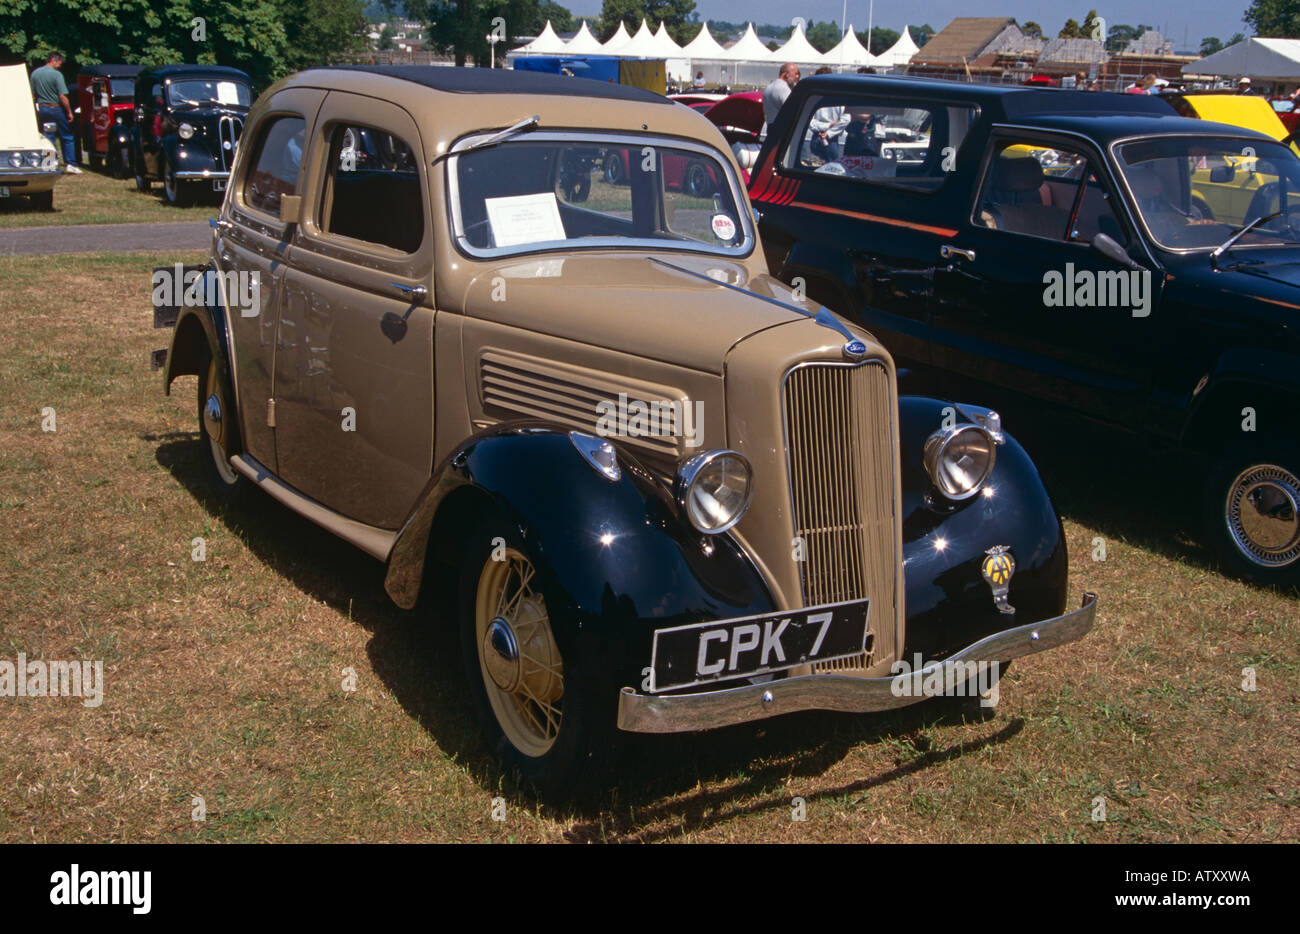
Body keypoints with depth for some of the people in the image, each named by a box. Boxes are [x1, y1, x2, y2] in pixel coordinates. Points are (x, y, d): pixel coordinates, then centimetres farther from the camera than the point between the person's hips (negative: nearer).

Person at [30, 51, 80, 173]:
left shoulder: (35, 73, 6)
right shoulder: (56, 74, -13)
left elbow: (32, 94, 10)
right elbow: (62, 96, -18)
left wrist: (37, 110, 18)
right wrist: (69, 112, -10)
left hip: (42, 110, 5)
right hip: (56, 109, -5)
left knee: (48, 138, 10)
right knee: (67, 138, 6)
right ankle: (70, 164, 1)